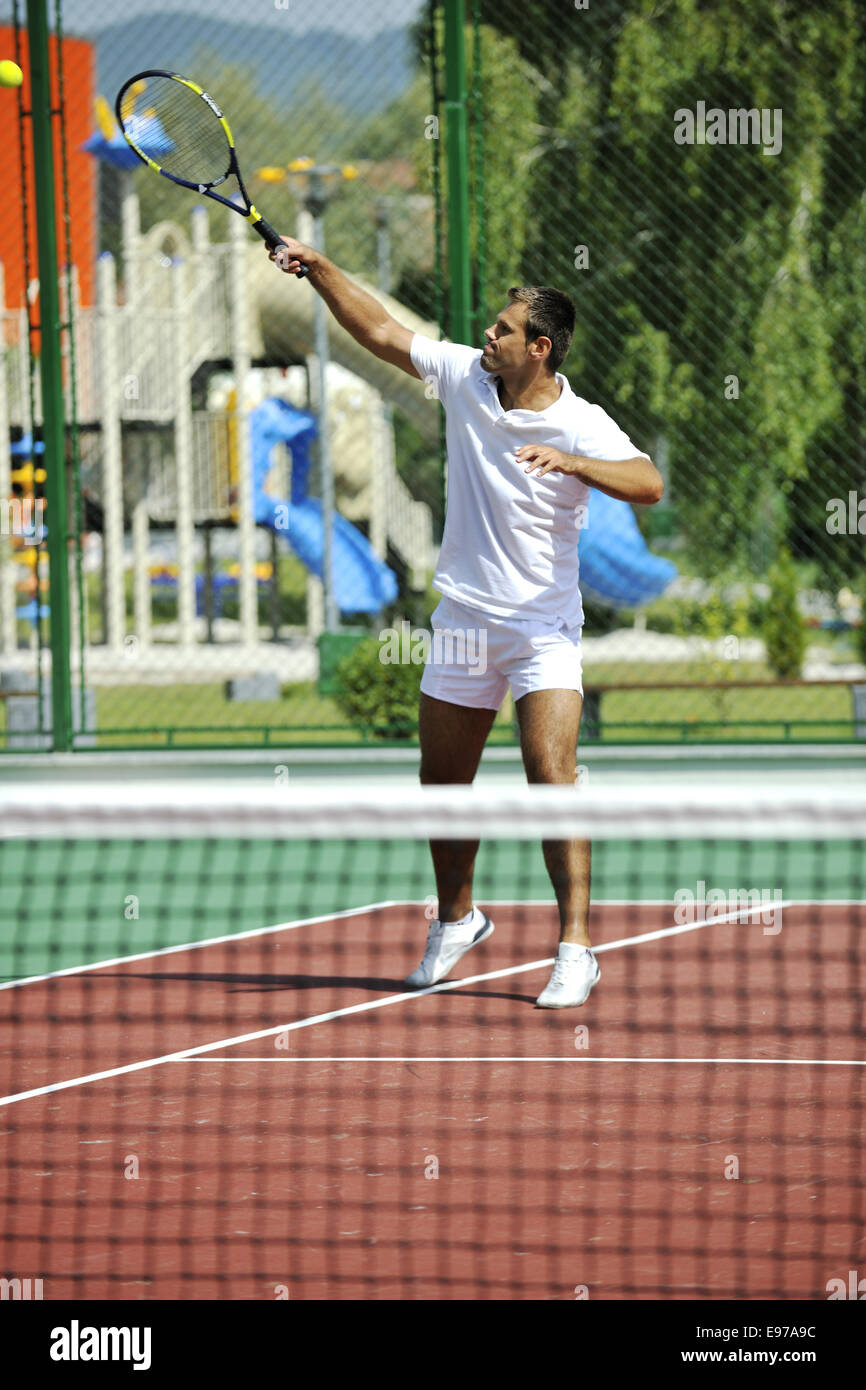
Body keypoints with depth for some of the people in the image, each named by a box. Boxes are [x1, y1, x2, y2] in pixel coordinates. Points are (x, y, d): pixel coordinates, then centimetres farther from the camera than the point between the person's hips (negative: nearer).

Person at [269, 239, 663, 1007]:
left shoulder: (582, 426, -16)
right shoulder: (466, 376, -1)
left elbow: (649, 483, -31)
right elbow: (381, 331, 8)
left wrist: (572, 462, -44)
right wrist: (318, 267, 2)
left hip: (543, 630, -5)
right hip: (463, 622, 5)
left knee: (553, 777, -18)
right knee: (442, 785, 13)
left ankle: (576, 949, -17)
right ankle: (457, 919, 36)